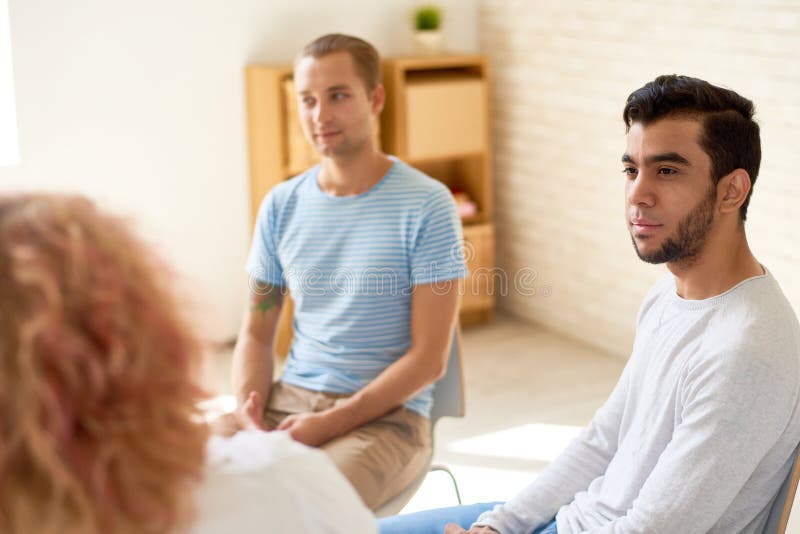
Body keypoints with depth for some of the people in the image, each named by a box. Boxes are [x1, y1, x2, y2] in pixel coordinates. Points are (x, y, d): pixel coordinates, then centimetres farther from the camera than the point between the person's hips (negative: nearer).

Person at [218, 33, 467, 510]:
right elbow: (257, 333, 12)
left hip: (388, 413, -5)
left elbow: (429, 358, -10)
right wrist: (249, 411, -8)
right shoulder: (281, 206, 8)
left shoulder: (426, 206, -8)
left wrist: (331, 423, -17)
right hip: (290, 398, 5)